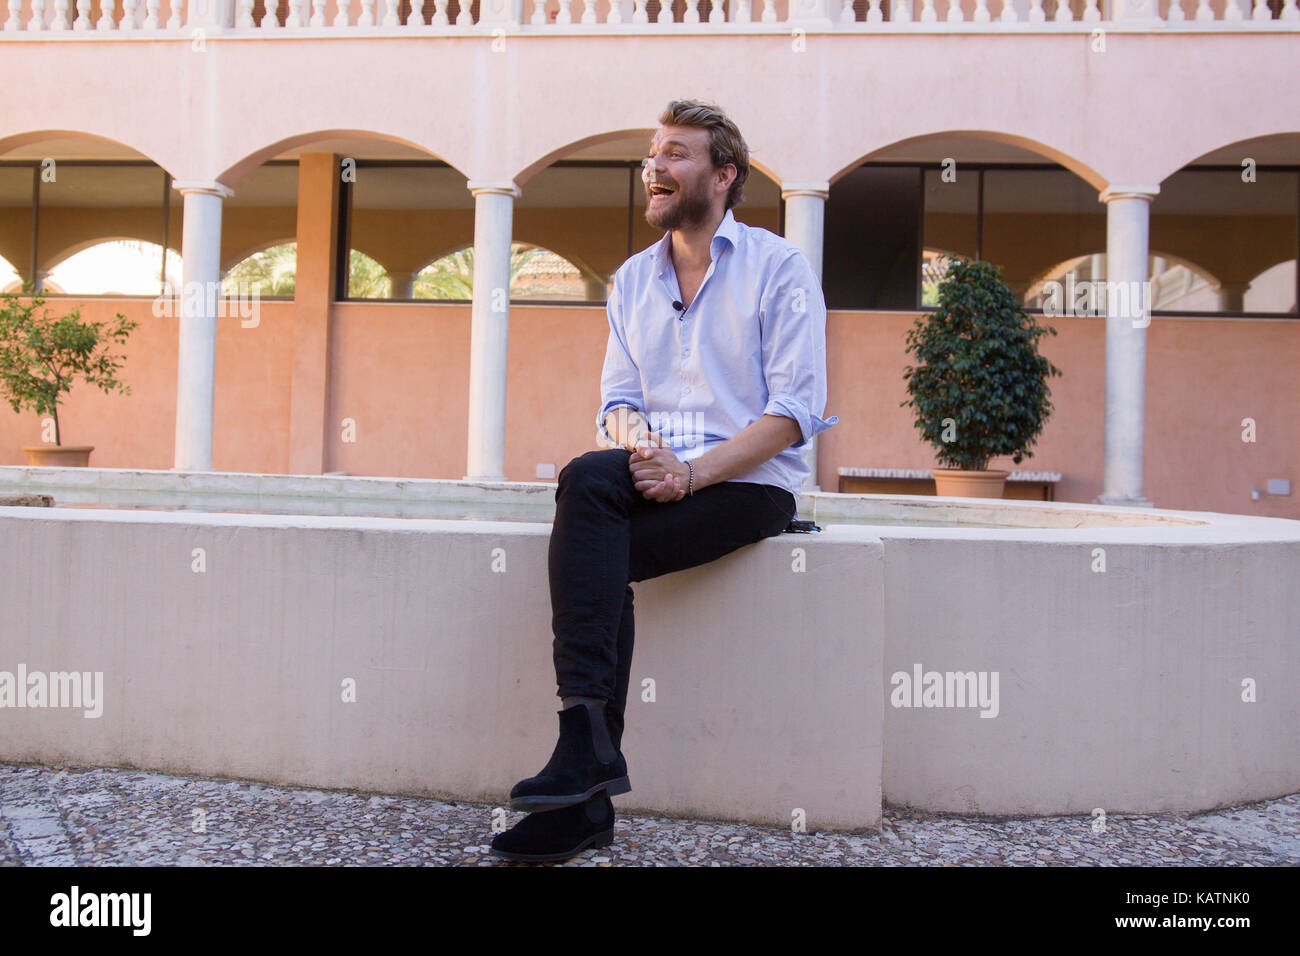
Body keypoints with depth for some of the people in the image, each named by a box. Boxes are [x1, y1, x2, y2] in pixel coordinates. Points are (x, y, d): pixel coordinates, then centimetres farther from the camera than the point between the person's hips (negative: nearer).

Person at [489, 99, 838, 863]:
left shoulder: (778, 267, -1)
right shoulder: (633, 278, 17)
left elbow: (795, 411, -9)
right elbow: (617, 399, 13)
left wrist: (692, 471, -19)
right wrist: (637, 444, -11)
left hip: (752, 484, -4)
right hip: (661, 476, 5)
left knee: (594, 555, -26)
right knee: (588, 478, -28)